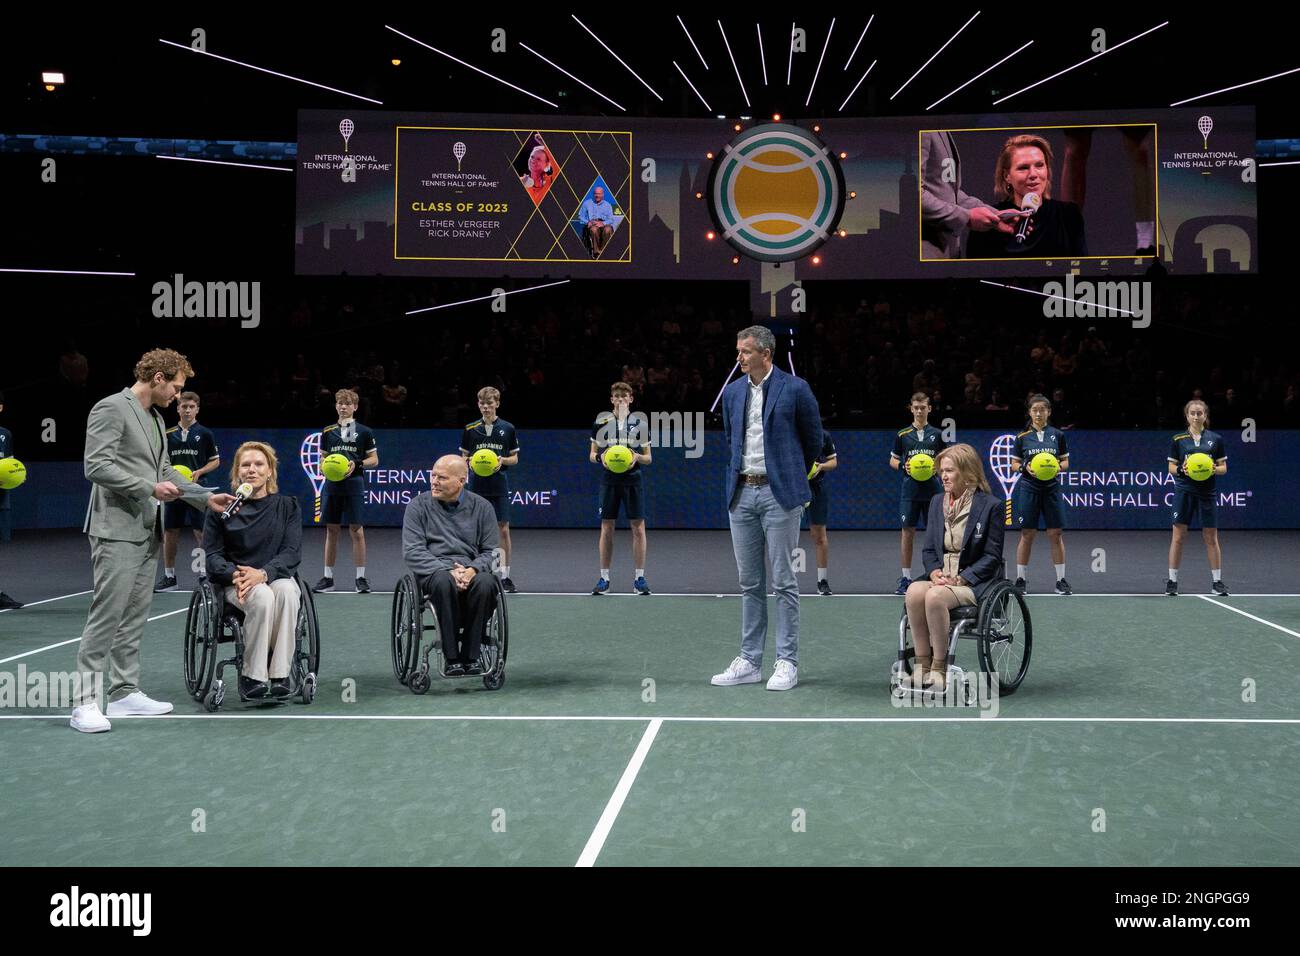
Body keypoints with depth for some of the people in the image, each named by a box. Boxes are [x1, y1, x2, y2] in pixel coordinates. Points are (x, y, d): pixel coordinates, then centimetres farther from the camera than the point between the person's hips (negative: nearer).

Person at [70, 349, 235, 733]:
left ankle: (124, 692, 17)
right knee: (106, 615, -10)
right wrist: (149, 488, -18)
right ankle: (85, 702, -6)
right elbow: (97, 466, -17)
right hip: (117, 532, -9)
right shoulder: (111, 409, -10)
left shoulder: (155, 418, 18)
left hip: (147, 532, 9)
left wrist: (205, 497, 15)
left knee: (135, 616, 11)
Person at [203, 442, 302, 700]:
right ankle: (251, 676, -30)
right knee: (262, 597, -36)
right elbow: (212, 554, 3)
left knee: (287, 591, -36)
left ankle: (281, 674, -35)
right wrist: (235, 575, -18)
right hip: (235, 583, -1)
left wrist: (263, 573, -21)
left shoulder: (287, 505, 9)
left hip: (277, 576, 1)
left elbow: (292, 552, -2)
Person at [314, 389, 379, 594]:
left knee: (356, 530, -4)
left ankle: (361, 578, 3)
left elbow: (374, 460, 4)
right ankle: (328, 578, 13)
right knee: (331, 530, 7)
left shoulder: (364, 432, 3)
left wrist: (356, 464, -12)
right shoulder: (328, 432, 12)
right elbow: (323, 457, 20)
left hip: (354, 484, -3)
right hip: (332, 485, 3)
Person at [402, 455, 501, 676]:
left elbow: (491, 551, 9)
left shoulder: (481, 507, 11)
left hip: (470, 570, 2)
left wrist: (473, 569, -14)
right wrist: (447, 571, -18)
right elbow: (412, 551, -4)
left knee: (485, 583, -34)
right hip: (432, 572, -1)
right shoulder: (418, 506, 5)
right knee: (444, 582, -38)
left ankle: (470, 656, -25)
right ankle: (452, 658, -31)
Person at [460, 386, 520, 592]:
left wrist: (502, 460, -11)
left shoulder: (508, 429, 3)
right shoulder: (470, 429, 5)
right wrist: (470, 461, -9)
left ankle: (505, 576, 6)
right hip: (477, 485, 1)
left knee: (503, 530, -2)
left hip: (499, 485, -1)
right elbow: (464, 457, 12)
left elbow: (514, 458, 9)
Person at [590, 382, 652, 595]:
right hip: (609, 480, 0)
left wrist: (638, 457, -13)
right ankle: (604, 578, 9)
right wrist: (600, 457, -13)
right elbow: (592, 453, 10)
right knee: (606, 529, 1)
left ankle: (639, 578, 4)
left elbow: (648, 457, 9)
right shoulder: (601, 422, 6)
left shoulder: (639, 423, 6)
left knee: (638, 528, -3)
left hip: (633, 480, 0)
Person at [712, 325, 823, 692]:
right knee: (750, 583, 9)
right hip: (741, 494, 5)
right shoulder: (732, 392, 10)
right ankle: (749, 662, 15)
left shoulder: (794, 389, -5)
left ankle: (787, 662, 6)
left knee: (783, 581, -1)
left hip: (779, 495, -5)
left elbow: (813, 440, 6)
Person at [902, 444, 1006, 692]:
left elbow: (992, 556, -5)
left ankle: (939, 668, -22)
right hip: (941, 578, 5)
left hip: (974, 583, -5)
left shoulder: (991, 505, -3)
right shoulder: (937, 502, 14)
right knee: (914, 591, -29)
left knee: (935, 596, -34)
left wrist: (960, 579, -14)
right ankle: (922, 663, -23)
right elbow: (928, 549, 15)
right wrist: (935, 572, -6)